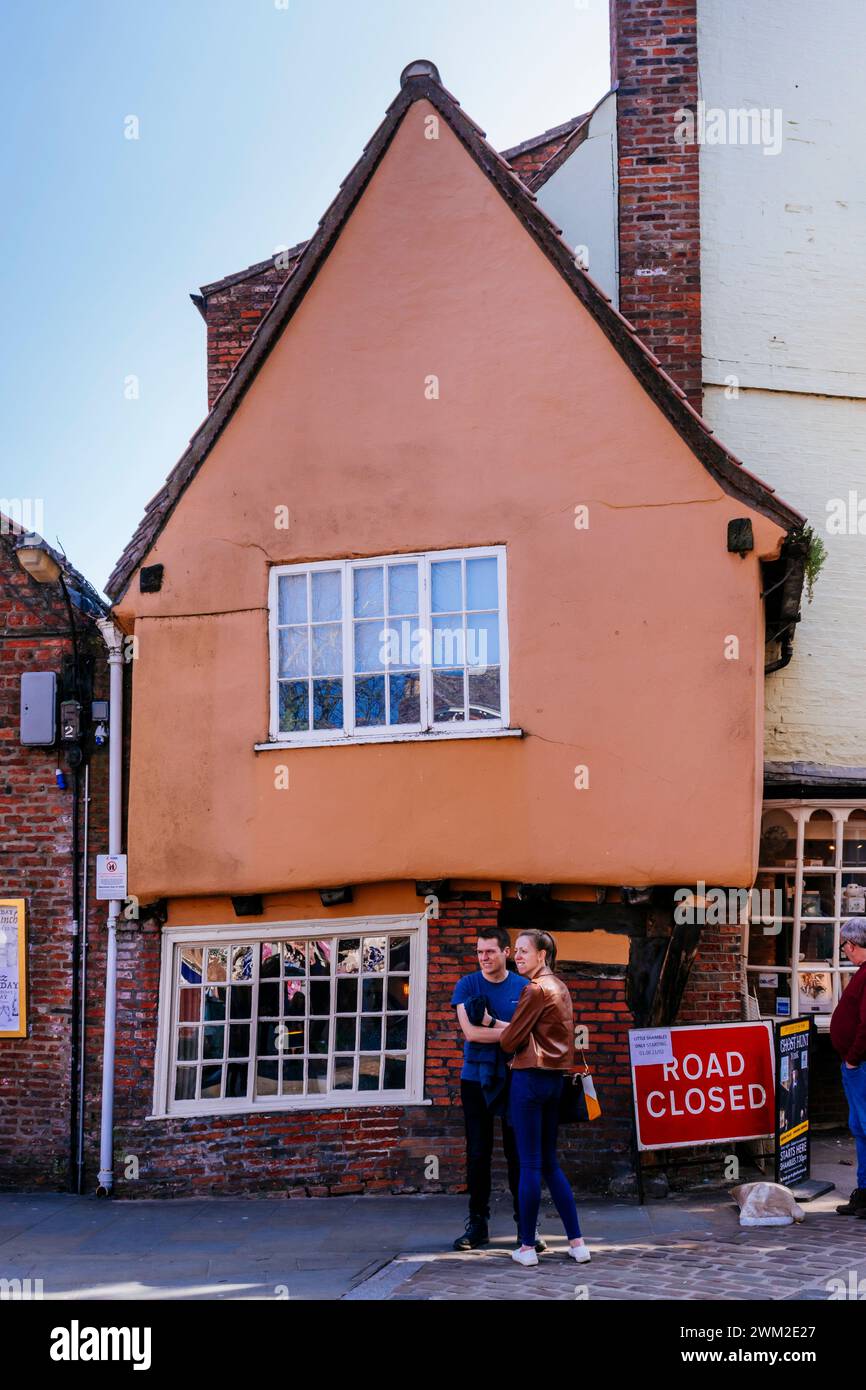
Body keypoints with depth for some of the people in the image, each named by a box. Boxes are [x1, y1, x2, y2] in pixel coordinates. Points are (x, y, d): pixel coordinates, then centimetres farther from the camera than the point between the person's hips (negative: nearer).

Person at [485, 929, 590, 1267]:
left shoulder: (536, 989, -13)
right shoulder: (559, 987, 14)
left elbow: (511, 1040, -9)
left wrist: (499, 1029, 12)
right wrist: (504, 1027, 9)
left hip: (530, 1077, -9)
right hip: (555, 1078, 9)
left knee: (530, 1164, -3)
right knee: (550, 1163, 13)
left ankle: (527, 1247, 2)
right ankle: (577, 1242, 9)